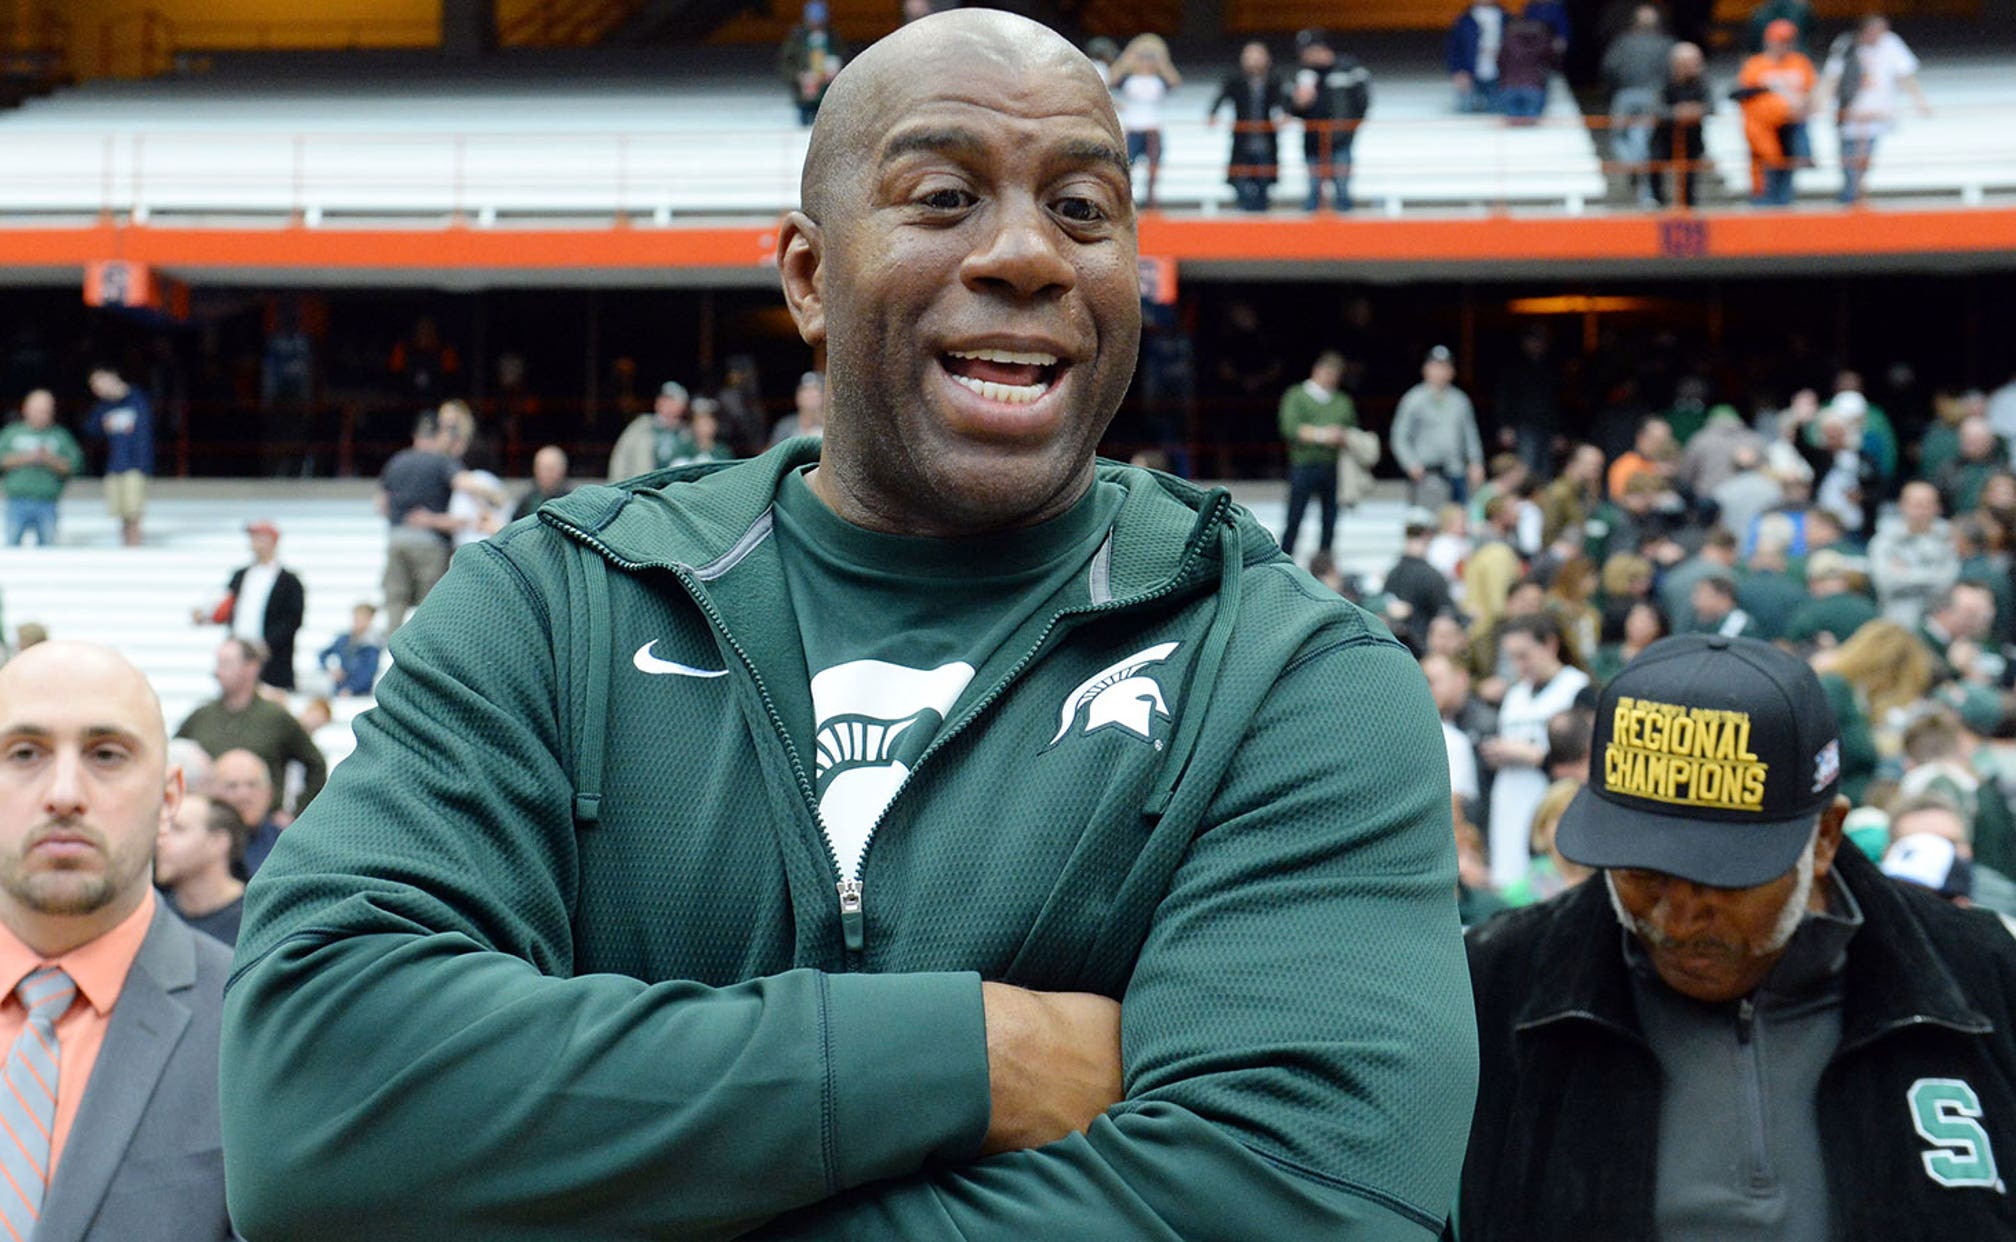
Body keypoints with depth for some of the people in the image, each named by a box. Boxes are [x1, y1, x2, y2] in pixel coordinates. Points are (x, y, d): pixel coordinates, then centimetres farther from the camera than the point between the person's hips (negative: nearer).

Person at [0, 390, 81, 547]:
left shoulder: (60, 436, 9)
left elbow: (73, 464, 1)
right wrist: (25, 458, -11)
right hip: (18, 502, 0)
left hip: (47, 503, 0)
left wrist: (50, 460, -14)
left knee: (47, 543, -3)